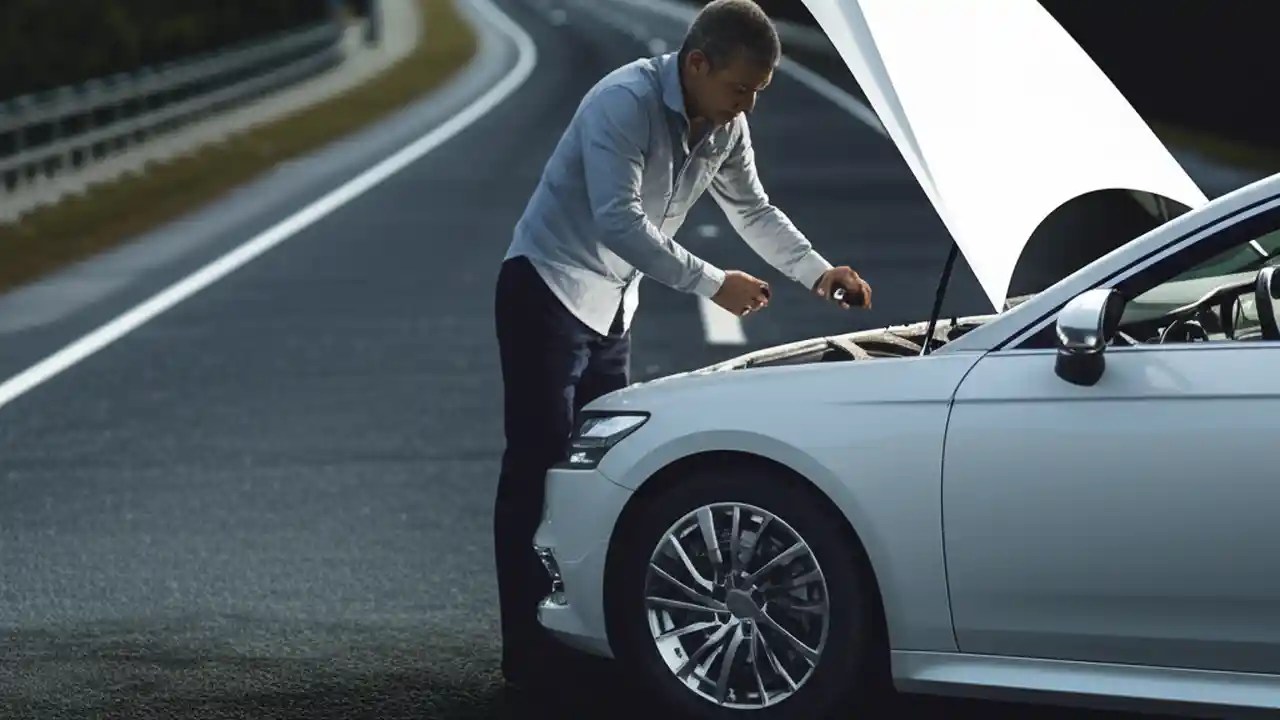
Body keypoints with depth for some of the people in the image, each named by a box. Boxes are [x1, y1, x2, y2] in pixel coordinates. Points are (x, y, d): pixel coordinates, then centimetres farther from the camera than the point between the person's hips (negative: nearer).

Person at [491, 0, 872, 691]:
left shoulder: (726, 126, 1)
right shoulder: (625, 103, -24)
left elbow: (753, 210, 15)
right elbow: (619, 224, -31)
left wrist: (819, 273, 2)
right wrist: (713, 284, -29)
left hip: (613, 309, 9)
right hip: (548, 290, -9)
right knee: (537, 470, -10)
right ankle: (530, 654, -12)